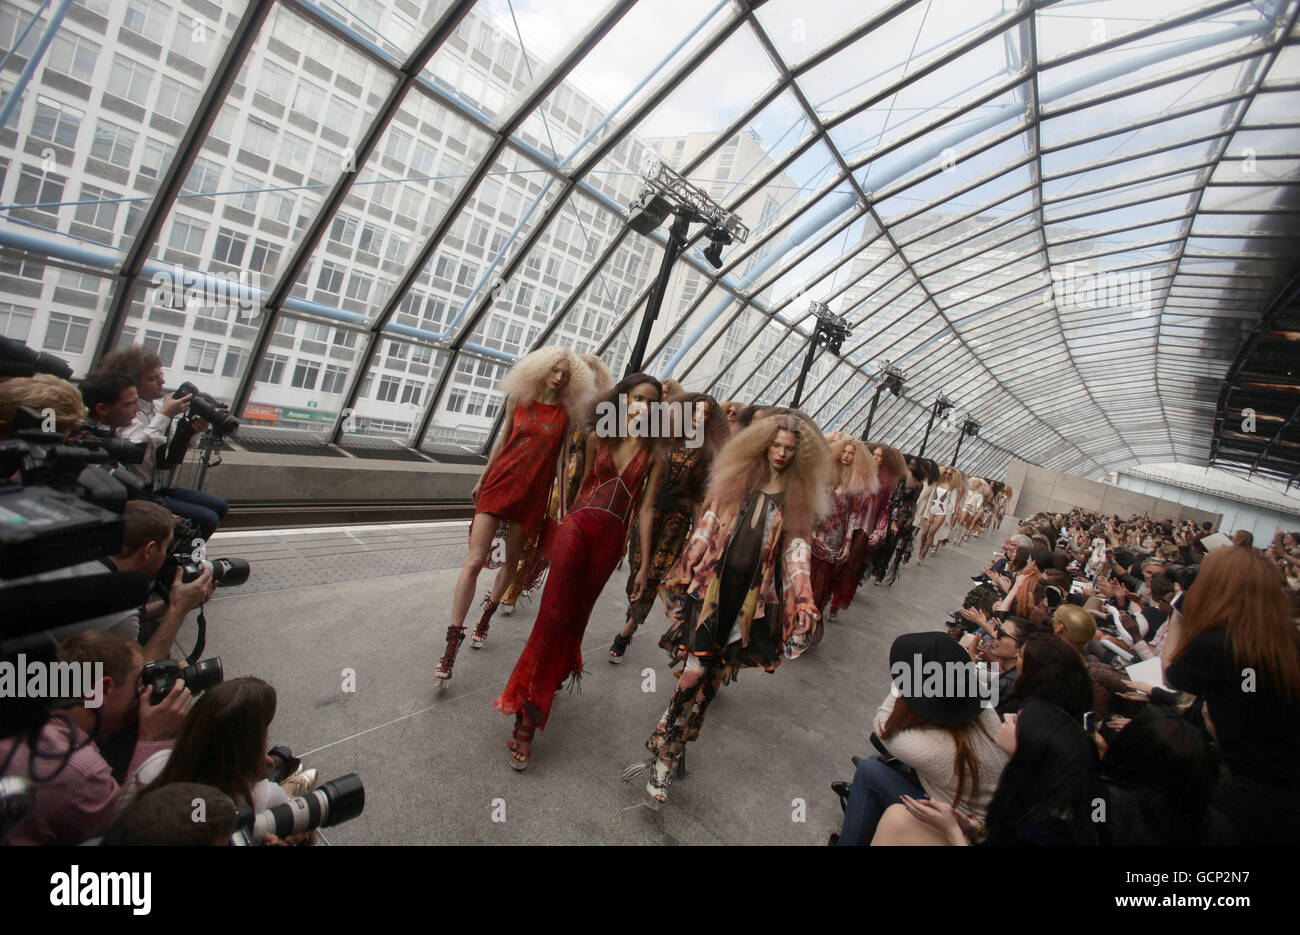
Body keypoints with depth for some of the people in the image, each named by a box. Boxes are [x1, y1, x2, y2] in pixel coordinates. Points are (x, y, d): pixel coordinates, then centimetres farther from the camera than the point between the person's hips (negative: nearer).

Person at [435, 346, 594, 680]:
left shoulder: (565, 414, 2)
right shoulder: (518, 399, 4)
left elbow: (561, 461, 4)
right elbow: (502, 440, 13)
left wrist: (563, 505, 2)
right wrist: (481, 480, 17)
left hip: (532, 494, 0)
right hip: (499, 483, 0)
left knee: (512, 561, 8)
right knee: (474, 560, -7)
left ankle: (487, 613, 35)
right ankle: (451, 646, -5)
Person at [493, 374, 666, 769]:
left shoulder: (654, 455, 3)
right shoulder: (598, 437, 5)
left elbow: (646, 509, 2)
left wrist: (644, 564, 0)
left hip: (611, 540, 1)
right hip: (579, 525, -1)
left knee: (575, 617, 10)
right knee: (555, 612, -10)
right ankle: (527, 717, -4)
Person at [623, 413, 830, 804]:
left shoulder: (797, 500, 5)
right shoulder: (738, 482, 5)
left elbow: (797, 550, 3)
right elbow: (709, 524, 6)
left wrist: (802, 600, -6)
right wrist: (685, 572, 4)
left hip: (753, 595, 1)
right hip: (713, 584, 0)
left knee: (712, 676, 3)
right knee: (696, 670, -7)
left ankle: (666, 754, 15)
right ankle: (665, 757, 5)